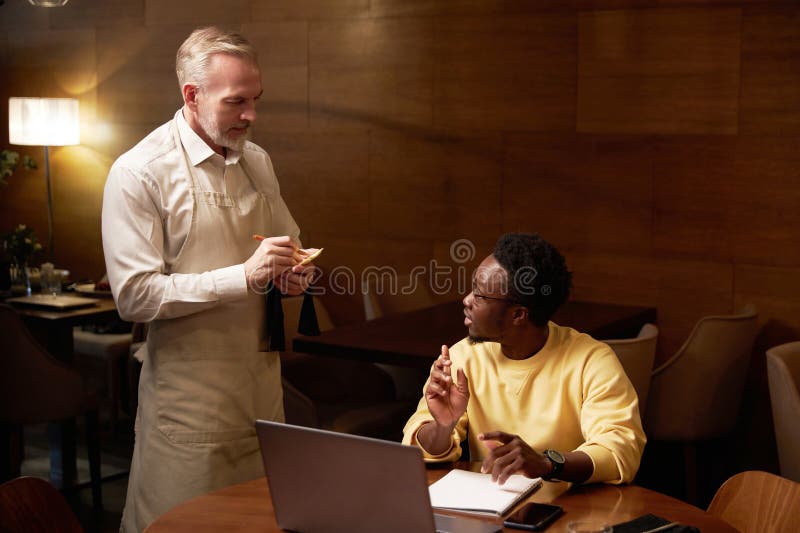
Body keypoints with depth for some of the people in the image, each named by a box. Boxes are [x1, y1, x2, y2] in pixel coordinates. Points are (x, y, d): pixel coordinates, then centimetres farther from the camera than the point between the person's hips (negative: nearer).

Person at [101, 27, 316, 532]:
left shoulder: (258, 162, 9)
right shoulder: (139, 173, -11)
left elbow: (288, 244, 22)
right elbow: (134, 295, -18)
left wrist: (295, 272, -2)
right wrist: (245, 276, -24)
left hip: (263, 383, 6)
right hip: (191, 393, -6)